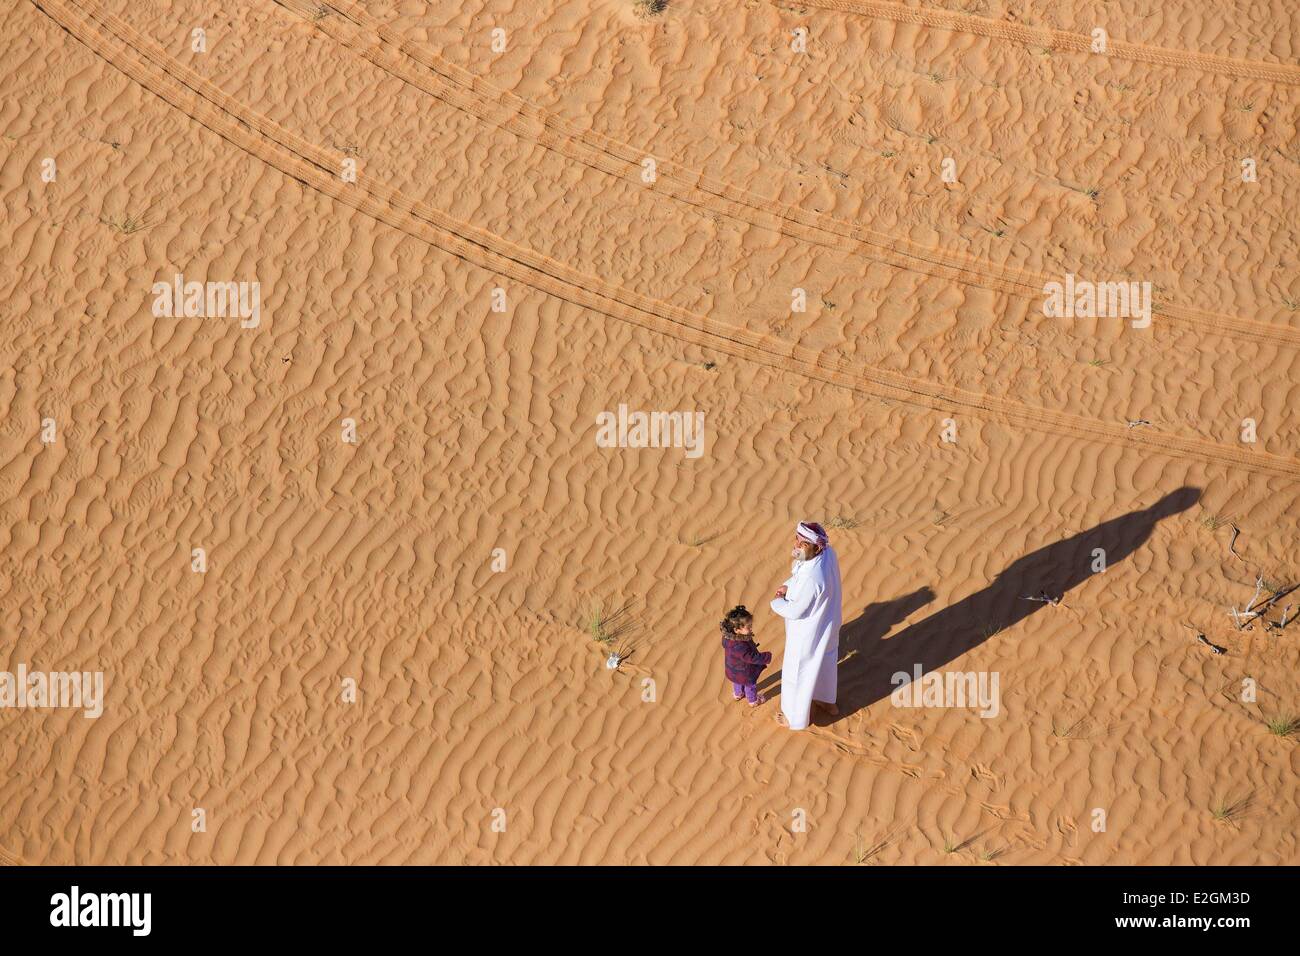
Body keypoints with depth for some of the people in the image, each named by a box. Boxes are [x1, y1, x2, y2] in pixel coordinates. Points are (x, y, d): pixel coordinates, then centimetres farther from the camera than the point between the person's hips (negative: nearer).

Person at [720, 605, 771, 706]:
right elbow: (752, 657, -38)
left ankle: (738, 694, 62)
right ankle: (753, 701, 49)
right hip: (745, 673, -7)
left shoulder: (728, 637, -20)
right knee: (750, 686, 23)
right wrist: (766, 657, -25)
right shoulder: (740, 646, -46)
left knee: (738, 683, 35)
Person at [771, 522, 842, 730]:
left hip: (808, 633, -8)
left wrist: (776, 602, -8)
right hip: (827, 622, 8)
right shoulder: (827, 551, -18)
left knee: (798, 673, 18)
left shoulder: (811, 579, -43)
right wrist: (788, 586, -7)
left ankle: (796, 717, 42)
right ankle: (827, 702, 57)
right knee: (824, 663, 32)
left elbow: (795, 611, -27)